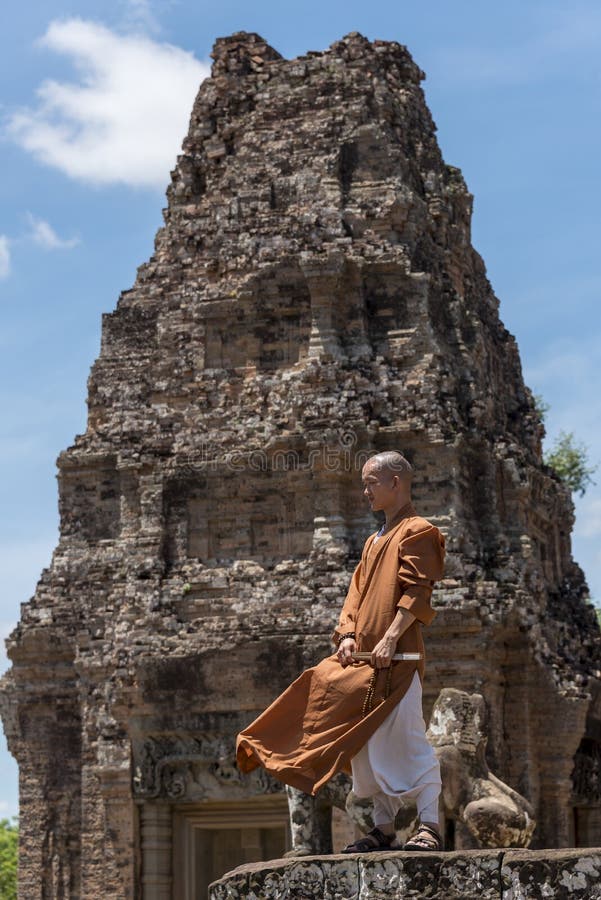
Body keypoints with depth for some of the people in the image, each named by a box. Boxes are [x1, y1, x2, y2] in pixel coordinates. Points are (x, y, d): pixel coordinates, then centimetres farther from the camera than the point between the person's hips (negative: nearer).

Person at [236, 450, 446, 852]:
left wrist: (390, 638, -22)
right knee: (367, 745, 8)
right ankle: (384, 829, 14)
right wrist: (348, 634, 3)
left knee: (406, 742, -11)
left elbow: (416, 592, -13)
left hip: (398, 659, -9)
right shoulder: (374, 542, 24)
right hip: (363, 660, 9)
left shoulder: (418, 532, -2)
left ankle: (430, 827, -9)